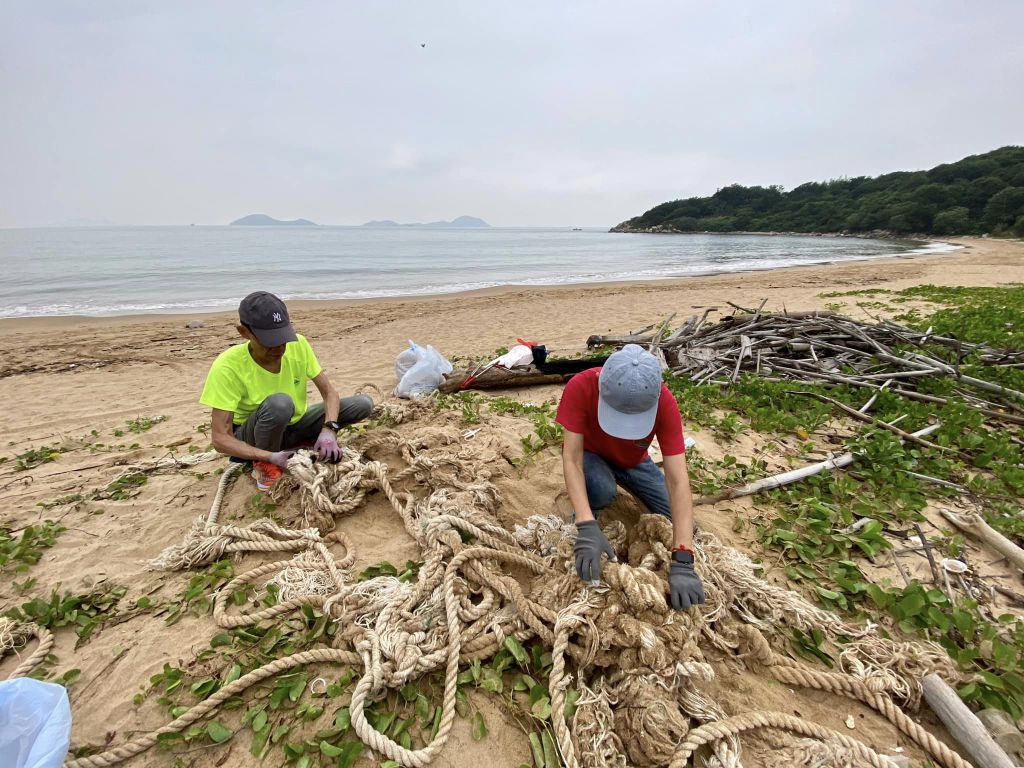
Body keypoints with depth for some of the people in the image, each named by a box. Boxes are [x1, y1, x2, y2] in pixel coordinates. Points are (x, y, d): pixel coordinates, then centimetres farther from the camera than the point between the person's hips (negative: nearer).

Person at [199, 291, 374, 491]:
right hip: (253, 437, -4)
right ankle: (263, 465, -11)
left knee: (363, 404, -14)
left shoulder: (298, 345, -17)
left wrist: (328, 429, -34)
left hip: (294, 425, 4)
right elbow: (220, 439, -26)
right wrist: (270, 457, -40)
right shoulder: (228, 366, -27)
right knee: (279, 403, -39)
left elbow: (329, 392, -14)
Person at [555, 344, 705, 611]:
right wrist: (587, 528, -47)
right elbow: (571, 458, -35)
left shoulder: (664, 403, -33)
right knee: (603, 490, -36)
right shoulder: (580, 387, -37)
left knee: (682, 526, -3)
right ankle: (581, 518, -1)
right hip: (590, 455, -2)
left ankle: (622, 481, 20)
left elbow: (678, 481, -34)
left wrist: (682, 561, -41)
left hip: (633, 460, 3)